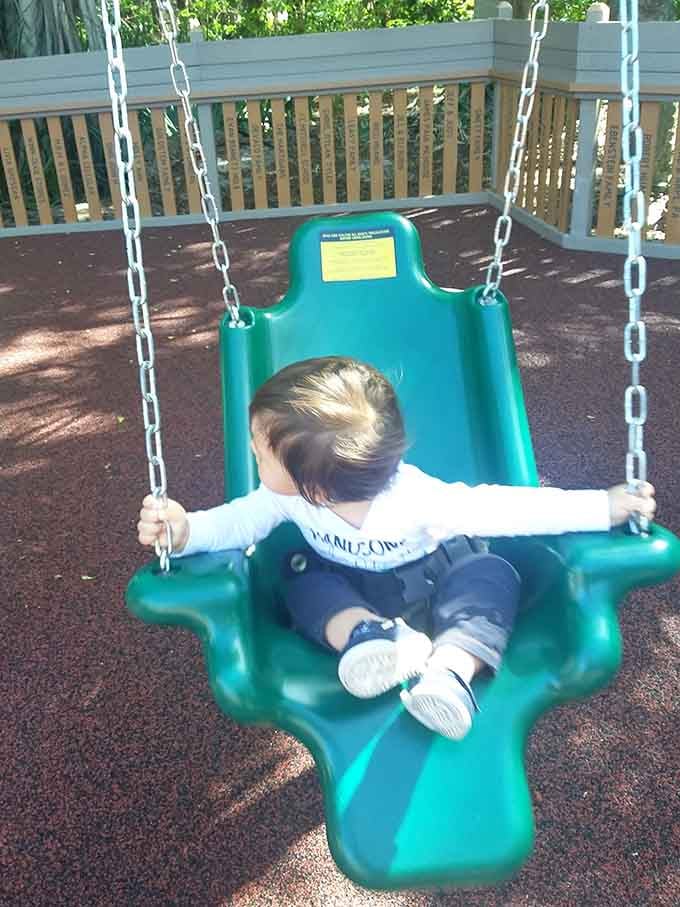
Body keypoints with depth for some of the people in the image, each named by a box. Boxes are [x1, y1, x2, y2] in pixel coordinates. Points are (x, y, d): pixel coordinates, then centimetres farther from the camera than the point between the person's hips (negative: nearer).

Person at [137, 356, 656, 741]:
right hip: (351, 591, 3)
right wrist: (184, 530, -33)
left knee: (492, 574, -27)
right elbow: (237, 522, -13)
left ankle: (451, 667, -42)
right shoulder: (288, 497, -24)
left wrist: (605, 507, -37)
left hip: (433, 577, -3)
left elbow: (512, 508, -35)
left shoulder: (417, 498, -37)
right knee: (305, 583, -24)